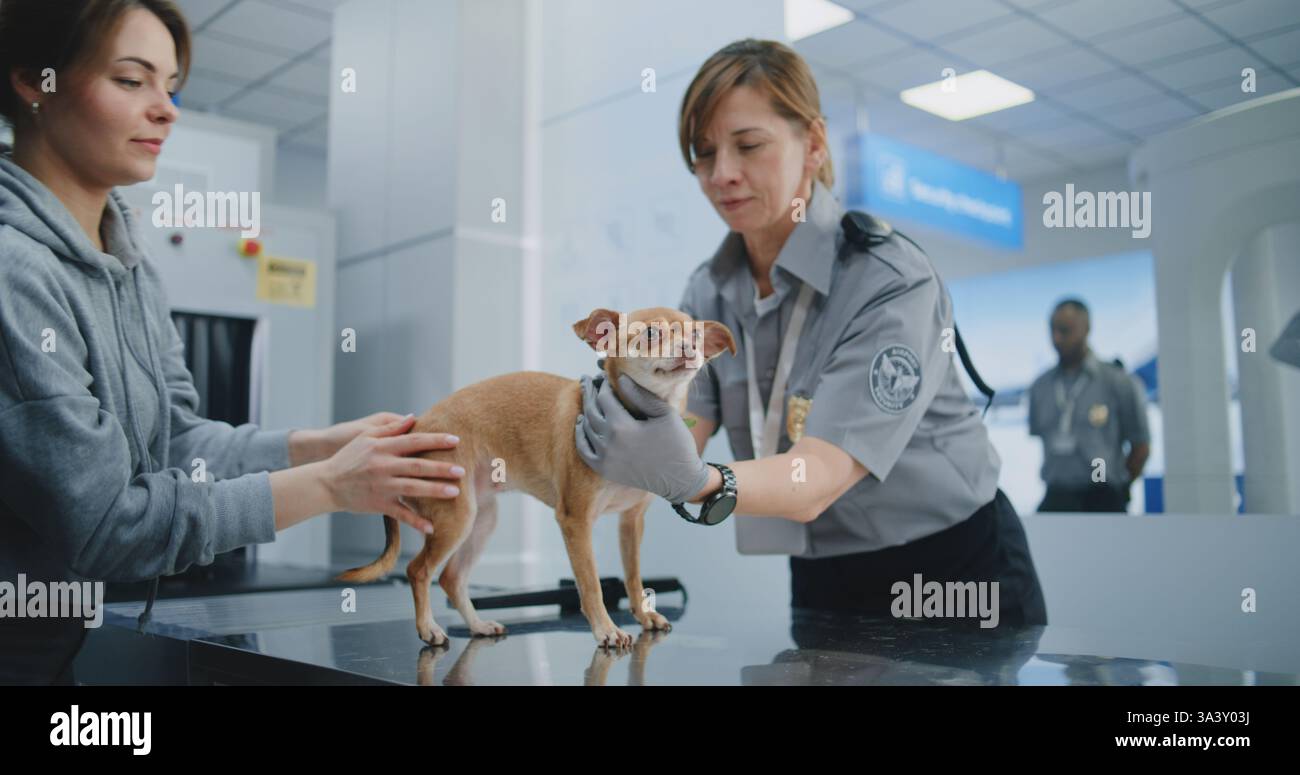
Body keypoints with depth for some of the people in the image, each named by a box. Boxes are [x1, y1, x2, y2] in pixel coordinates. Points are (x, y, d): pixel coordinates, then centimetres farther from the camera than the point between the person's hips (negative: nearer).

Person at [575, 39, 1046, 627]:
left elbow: (817, 480, -31)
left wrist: (696, 483, -49)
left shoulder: (893, 283, -22)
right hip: (821, 581, 5)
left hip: (955, 577, -4)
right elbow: (680, 441, -15)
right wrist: (631, 427, -37)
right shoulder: (708, 293, -4)